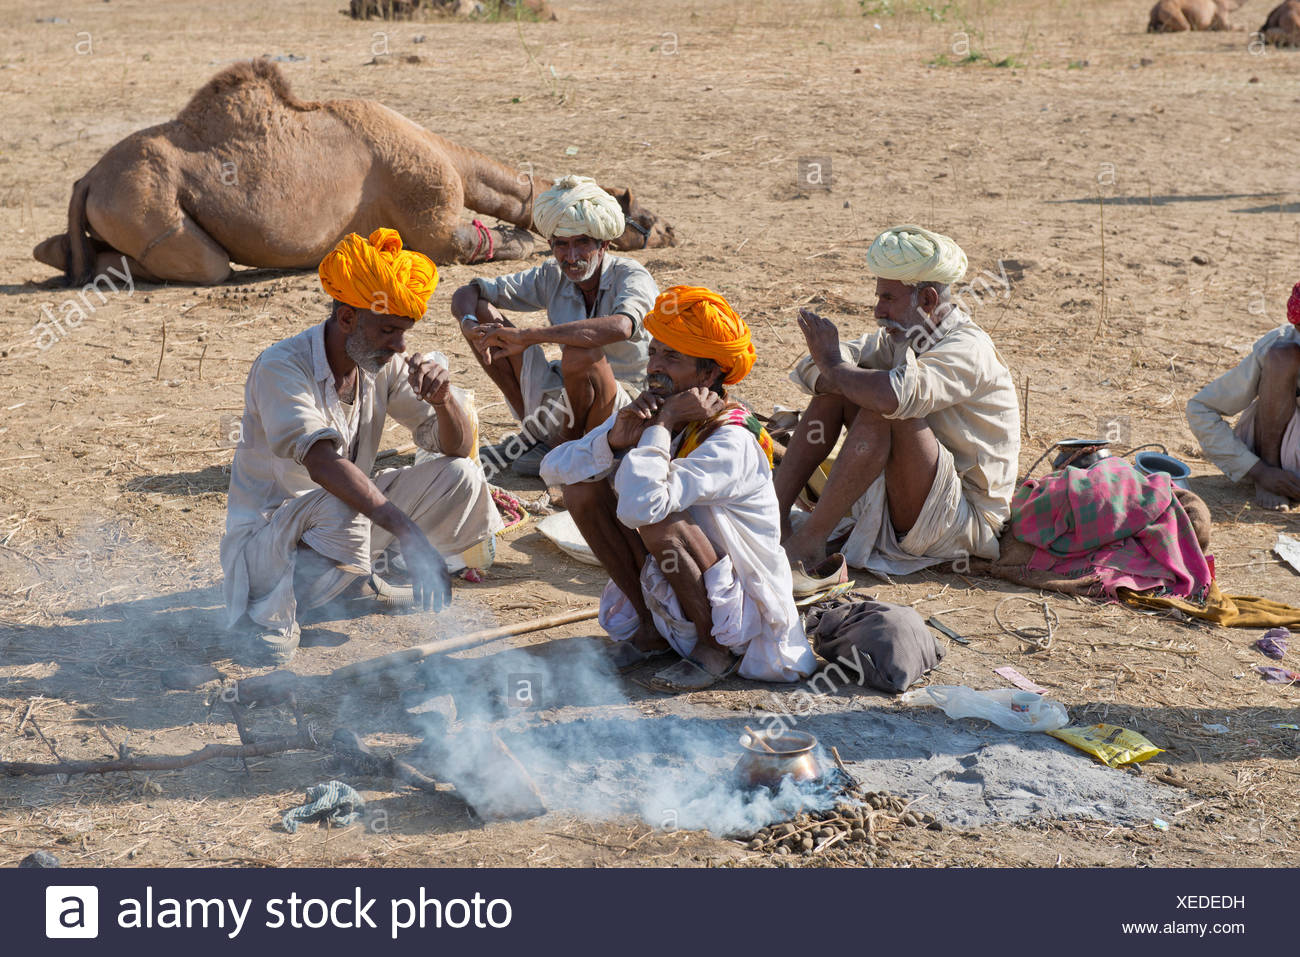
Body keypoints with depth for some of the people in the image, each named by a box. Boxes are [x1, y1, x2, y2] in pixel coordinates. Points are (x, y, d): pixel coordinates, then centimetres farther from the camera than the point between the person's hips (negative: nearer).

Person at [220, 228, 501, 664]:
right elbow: (321, 463, -38)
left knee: (460, 475, -6)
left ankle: (359, 579, 11)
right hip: (264, 538, -7)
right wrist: (408, 532, -46)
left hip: (345, 518, 7)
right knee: (339, 511, -39)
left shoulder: (385, 366, -2)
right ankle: (270, 609, -13)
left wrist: (442, 396, -23)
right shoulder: (281, 366, -23)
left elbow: (457, 446, 0)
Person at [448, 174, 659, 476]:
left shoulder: (631, 277, -18)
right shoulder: (552, 277, -1)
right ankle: (535, 429, -2)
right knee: (482, 311, -3)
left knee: (580, 351, -38)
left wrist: (529, 336, -43)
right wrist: (471, 326, -25)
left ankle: (564, 444, -9)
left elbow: (620, 327, -43)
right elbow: (465, 294, 1)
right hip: (565, 396, 6)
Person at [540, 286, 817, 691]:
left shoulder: (732, 443, -26)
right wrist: (615, 439, -24)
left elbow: (640, 506, -42)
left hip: (738, 611, -7)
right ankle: (649, 629, 7)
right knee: (583, 485, -5)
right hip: (663, 599, 7)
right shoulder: (646, 413, -4)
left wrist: (663, 424, -30)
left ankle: (715, 650, -8)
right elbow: (554, 469, -8)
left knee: (657, 518, -33)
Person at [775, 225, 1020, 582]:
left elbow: (896, 395, -39)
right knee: (835, 386, -1)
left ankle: (808, 543, -28)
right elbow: (814, 371, 2)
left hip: (963, 521, -9)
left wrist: (833, 365, -22)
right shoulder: (898, 337, 7)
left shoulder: (968, 349, -19)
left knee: (887, 408, -31)